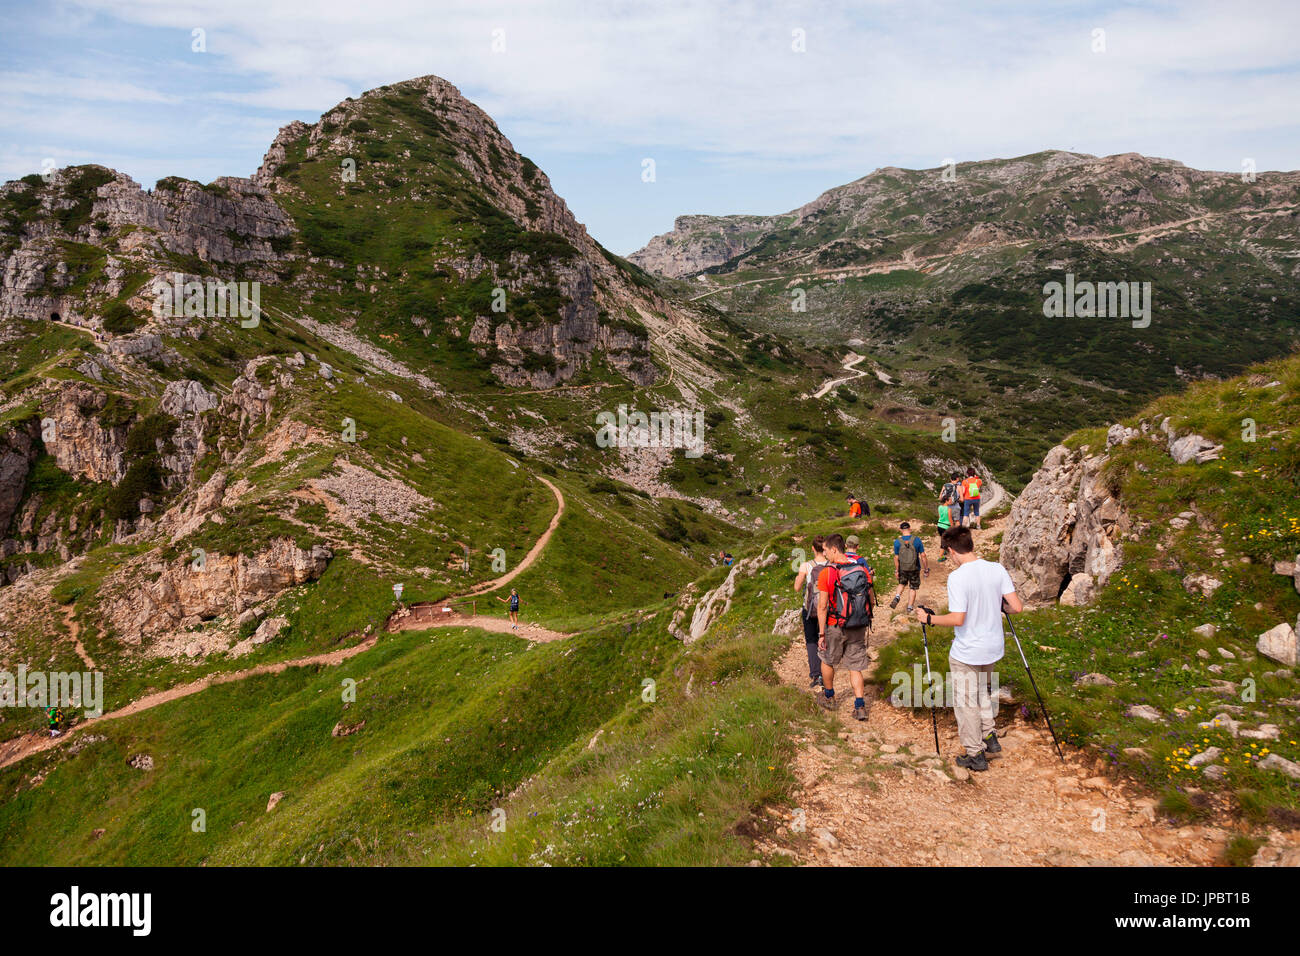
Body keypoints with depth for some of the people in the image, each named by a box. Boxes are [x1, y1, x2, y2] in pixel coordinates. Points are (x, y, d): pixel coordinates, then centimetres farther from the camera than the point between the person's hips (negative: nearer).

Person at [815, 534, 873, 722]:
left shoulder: (826, 573, -15)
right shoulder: (861, 569, 0)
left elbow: (822, 607, -15)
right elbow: (870, 600, 7)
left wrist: (821, 633, -9)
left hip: (836, 628, -4)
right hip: (859, 628, 4)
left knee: (827, 661, 20)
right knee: (855, 667, 12)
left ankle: (829, 697, 36)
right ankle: (860, 707, 5)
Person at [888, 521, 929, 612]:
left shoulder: (897, 541, -10)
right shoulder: (917, 540, -12)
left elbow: (896, 558, -7)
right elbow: (923, 556, -9)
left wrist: (896, 570, 4)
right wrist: (926, 569, 0)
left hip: (902, 568, 1)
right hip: (915, 568, -1)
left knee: (902, 583, 27)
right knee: (914, 588, 14)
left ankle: (897, 597, 3)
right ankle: (909, 608, 17)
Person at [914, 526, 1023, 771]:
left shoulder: (957, 577, -23)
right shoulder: (997, 569, -6)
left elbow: (957, 619, -26)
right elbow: (1017, 607, -5)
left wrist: (930, 618, -12)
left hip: (966, 653, -6)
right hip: (993, 648, 6)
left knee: (966, 703, 10)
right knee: (984, 691, 30)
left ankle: (976, 755, 20)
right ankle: (990, 737, 33)